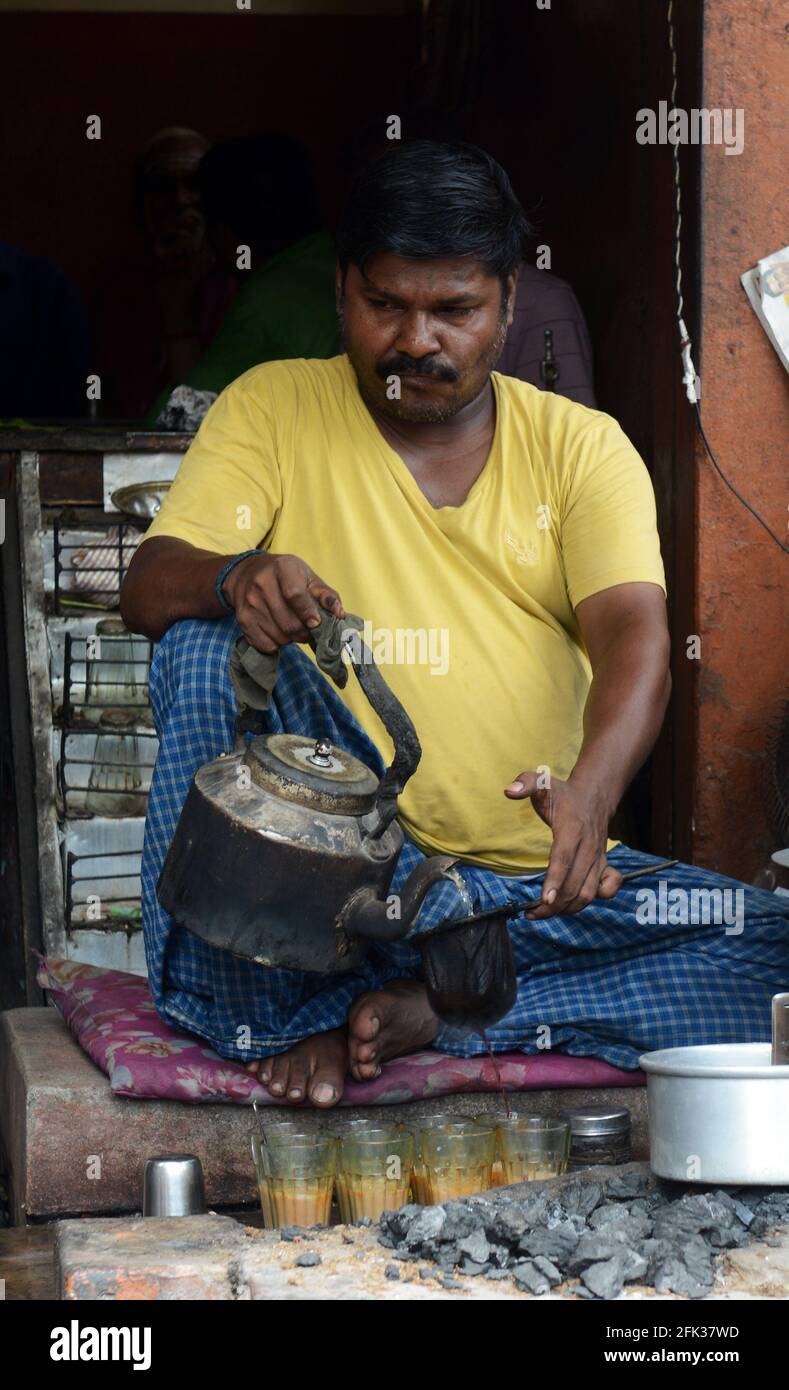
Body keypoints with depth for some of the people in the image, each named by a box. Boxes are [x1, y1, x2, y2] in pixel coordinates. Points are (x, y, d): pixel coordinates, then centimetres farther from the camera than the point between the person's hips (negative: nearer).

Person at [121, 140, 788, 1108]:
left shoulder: (581, 446, 9)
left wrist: (591, 790, -29)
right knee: (206, 644, -26)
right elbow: (147, 589, -4)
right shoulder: (273, 409, 7)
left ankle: (420, 1008, -22)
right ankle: (266, 1016, -25)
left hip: (537, 881, 2)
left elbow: (634, 636, -7)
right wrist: (237, 578, -30)